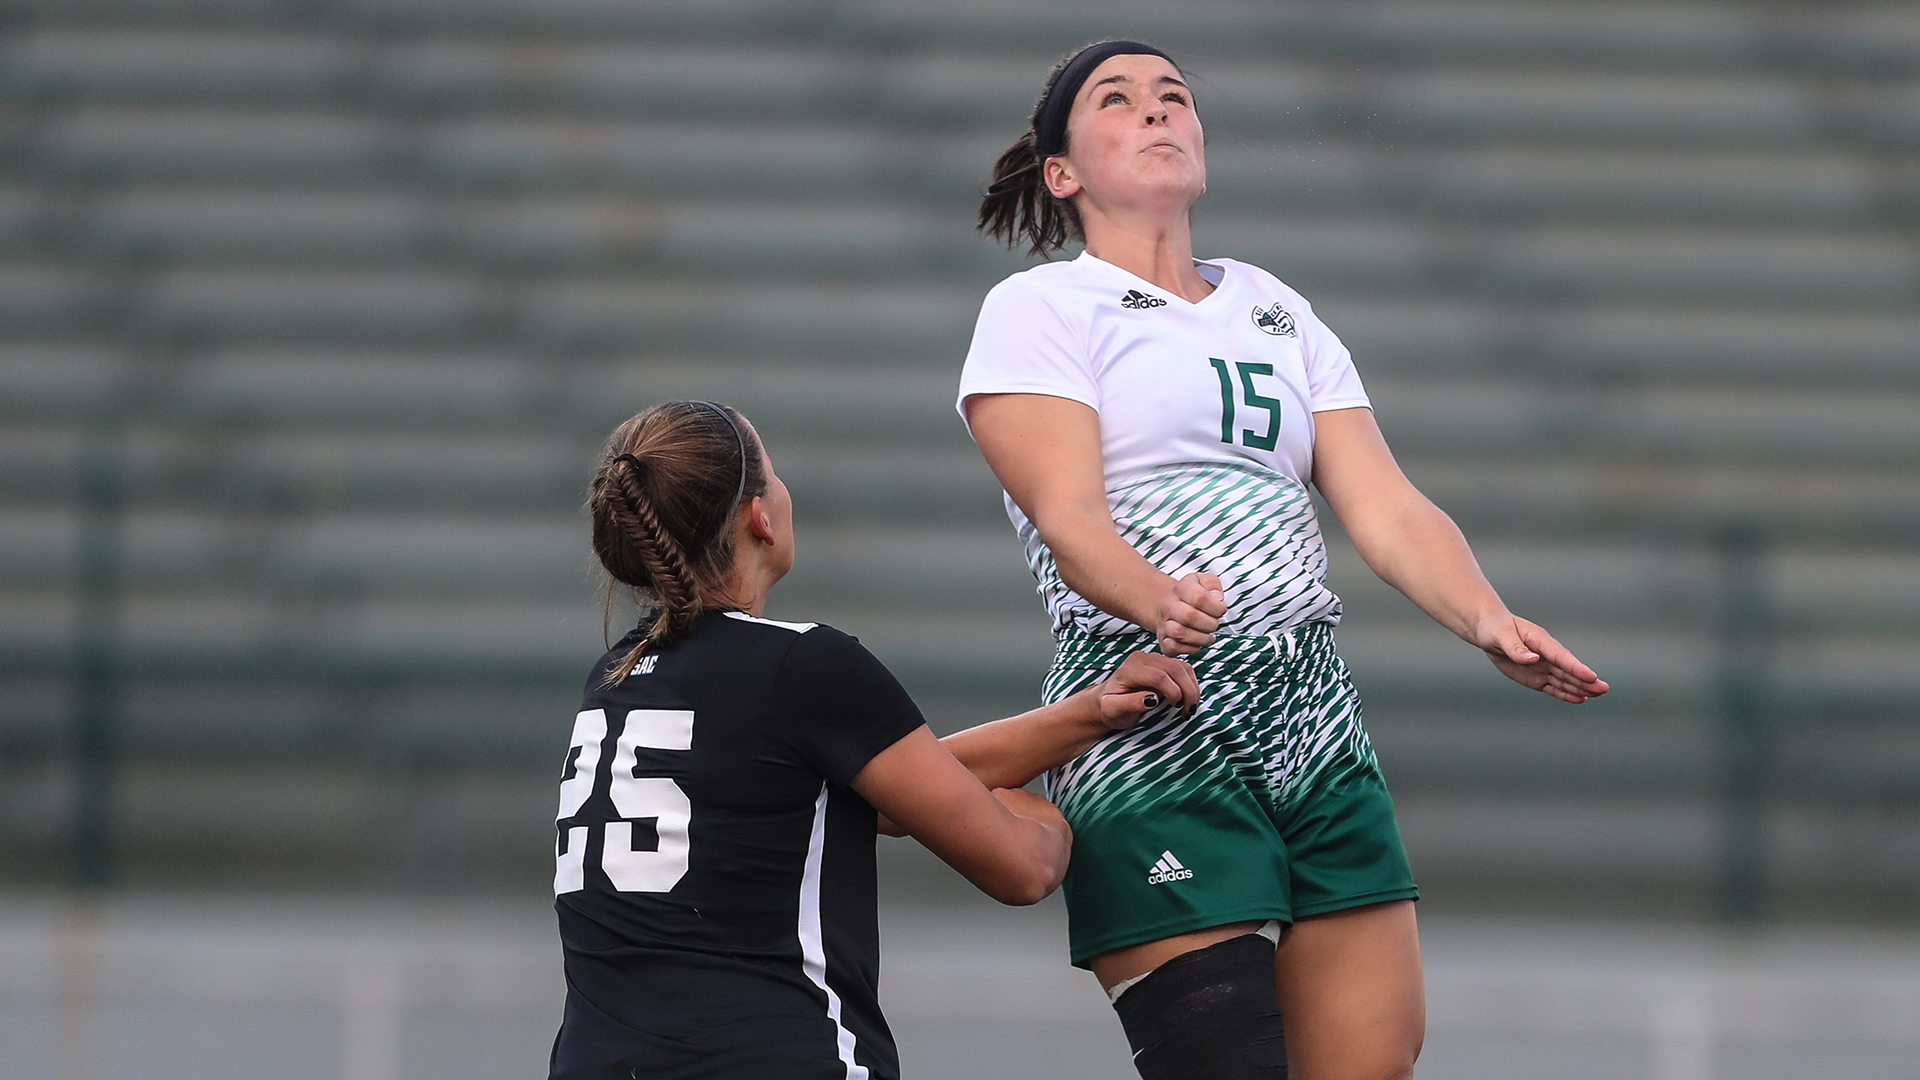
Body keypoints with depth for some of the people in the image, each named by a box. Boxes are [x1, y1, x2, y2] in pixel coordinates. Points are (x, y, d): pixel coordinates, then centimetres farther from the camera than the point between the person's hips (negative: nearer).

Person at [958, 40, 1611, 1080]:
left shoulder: (1277, 311, 20)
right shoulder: (1038, 309, 2)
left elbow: (1385, 508, 11)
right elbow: (1066, 515, -12)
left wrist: (1485, 620, -9)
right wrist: (1156, 601, -34)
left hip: (1313, 719, 6)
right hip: (1153, 724, -6)